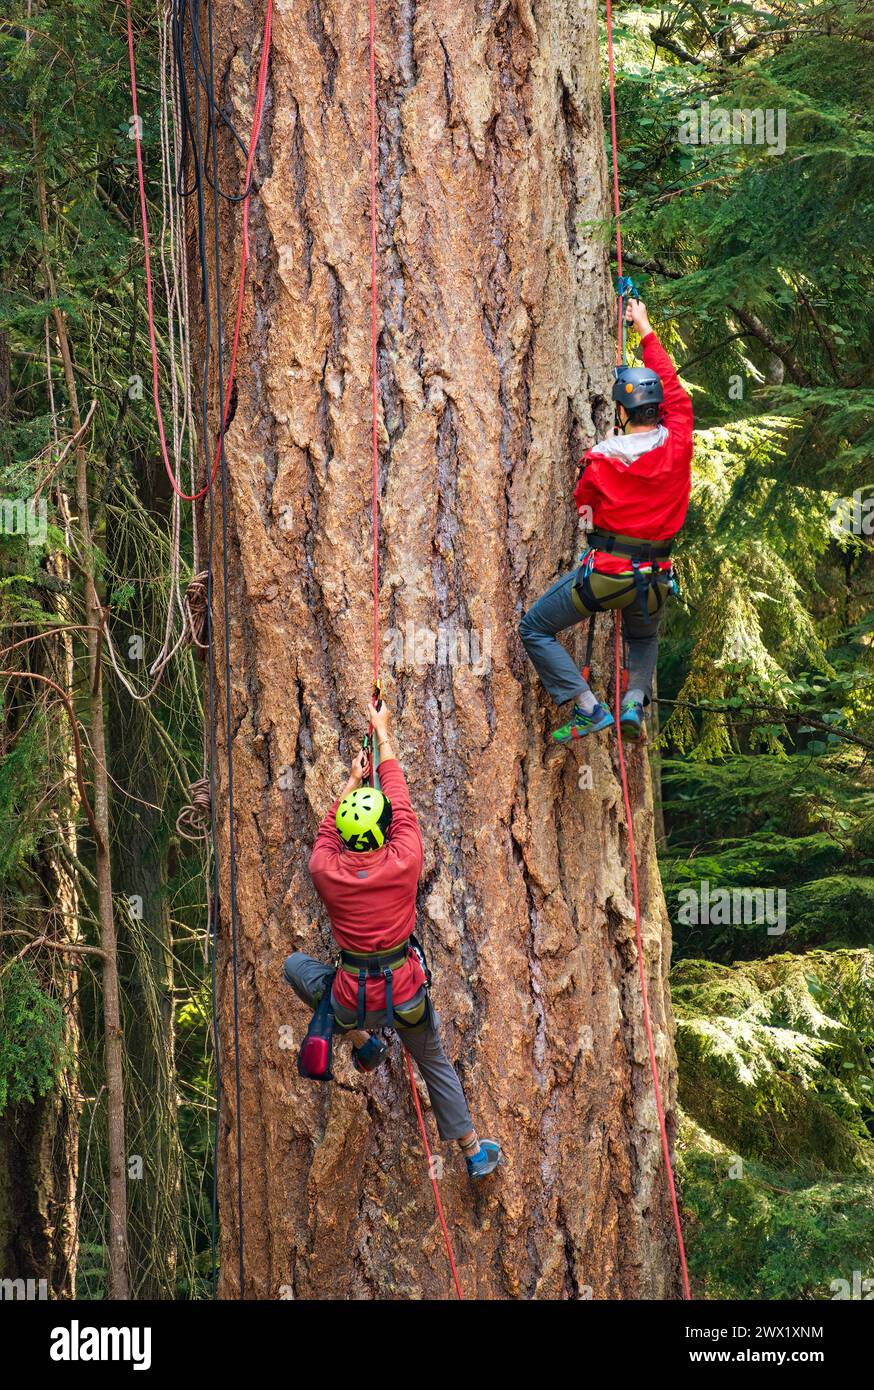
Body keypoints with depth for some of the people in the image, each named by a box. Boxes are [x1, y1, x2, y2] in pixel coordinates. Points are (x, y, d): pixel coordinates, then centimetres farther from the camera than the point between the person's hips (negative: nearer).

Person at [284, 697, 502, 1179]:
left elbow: (328, 828, 7)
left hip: (351, 999, -1)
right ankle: (474, 1151, 31)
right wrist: (383, 733, 10)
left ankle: (360, 1039, 25)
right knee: (434, 1062, 26)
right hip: (407, 993, 1)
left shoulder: (326, 871, -16)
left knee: (295, 965, 27)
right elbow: (400, 800, -2)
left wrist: (353, 781, 22)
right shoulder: (405, 863, -17)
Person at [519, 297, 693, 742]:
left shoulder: (603, 458, -14)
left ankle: (588, 708, -1)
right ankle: (635, 700, 8)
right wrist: (646, 331, 23)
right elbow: (672, 387, 11)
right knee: (645, 638, 36)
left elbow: (582, 498, 8)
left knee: (535, 629, 12)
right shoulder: (677, 443, -7)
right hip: (654, 580, 4)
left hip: (603, 572, -4)